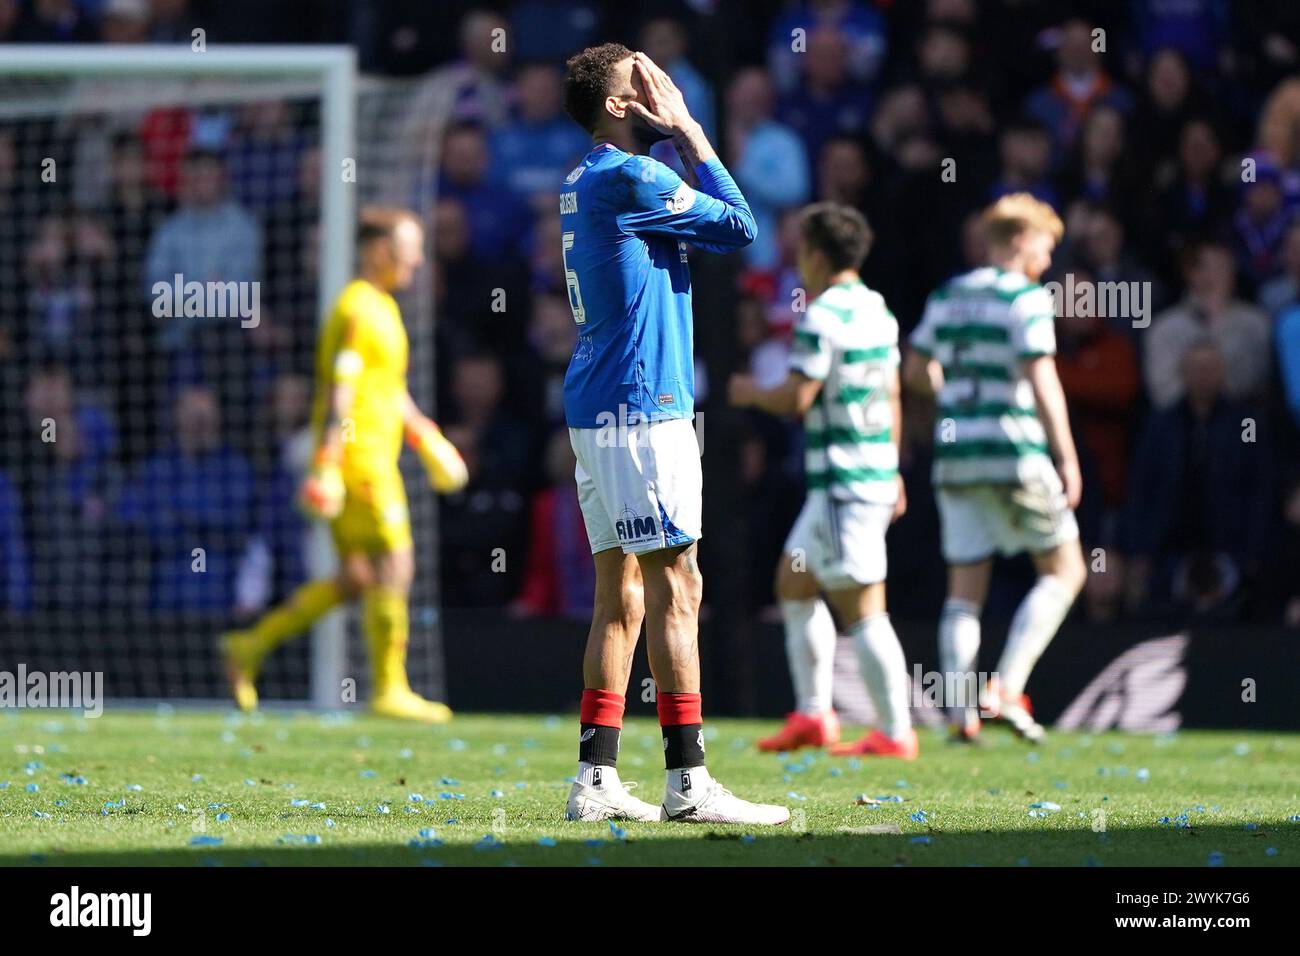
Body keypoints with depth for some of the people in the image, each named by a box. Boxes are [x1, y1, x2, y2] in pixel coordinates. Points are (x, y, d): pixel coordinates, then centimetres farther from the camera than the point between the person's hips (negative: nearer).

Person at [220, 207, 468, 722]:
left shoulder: (380, 307, 19)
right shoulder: (357, 309, -13)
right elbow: (339, 391, -19)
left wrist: (424, 435, 27)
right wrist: (327, 464, -24)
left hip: (373, 456, 10)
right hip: (357, 456, -10)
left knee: (355, 579, 9)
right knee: (393, 567, -8)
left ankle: (250, 646, 12)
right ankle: (390, 689, -4)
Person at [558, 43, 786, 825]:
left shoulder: (588, 182, 16)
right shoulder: (627, 177, -13)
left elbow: (710, 228, 20)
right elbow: (740, 228, -9)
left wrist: (681, 137, 13)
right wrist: (691, 135, -3)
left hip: (598, 409, 10)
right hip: (639, 408, -10)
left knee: (621, 591, 10)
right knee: (676, 585, -8)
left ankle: (596, 781, 9)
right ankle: (688, 781, -9)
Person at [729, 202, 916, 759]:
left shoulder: (823, 319, -15)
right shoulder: (878, 312, 13)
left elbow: (796, 399, -18)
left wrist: (751, 393, 2)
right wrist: (893, 473, 24)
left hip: (841, 480, -10)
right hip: (876, 473, 10)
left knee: (862, 611, -7)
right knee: (794, 585, 17)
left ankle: (894, 733, -6)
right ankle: (812, 716, 17)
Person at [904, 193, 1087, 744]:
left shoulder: (946, 298, 12)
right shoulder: (1027, 298, -7)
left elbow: (917, 373, 17)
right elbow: (1041, 380, -15)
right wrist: (1067, 457, -12)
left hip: (953, 454, 6)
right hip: (1014, 454, -6)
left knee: (965, 589, 8)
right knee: (1064, 570, 6)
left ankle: (962, 714, 0)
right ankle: (1007, 688, -7)